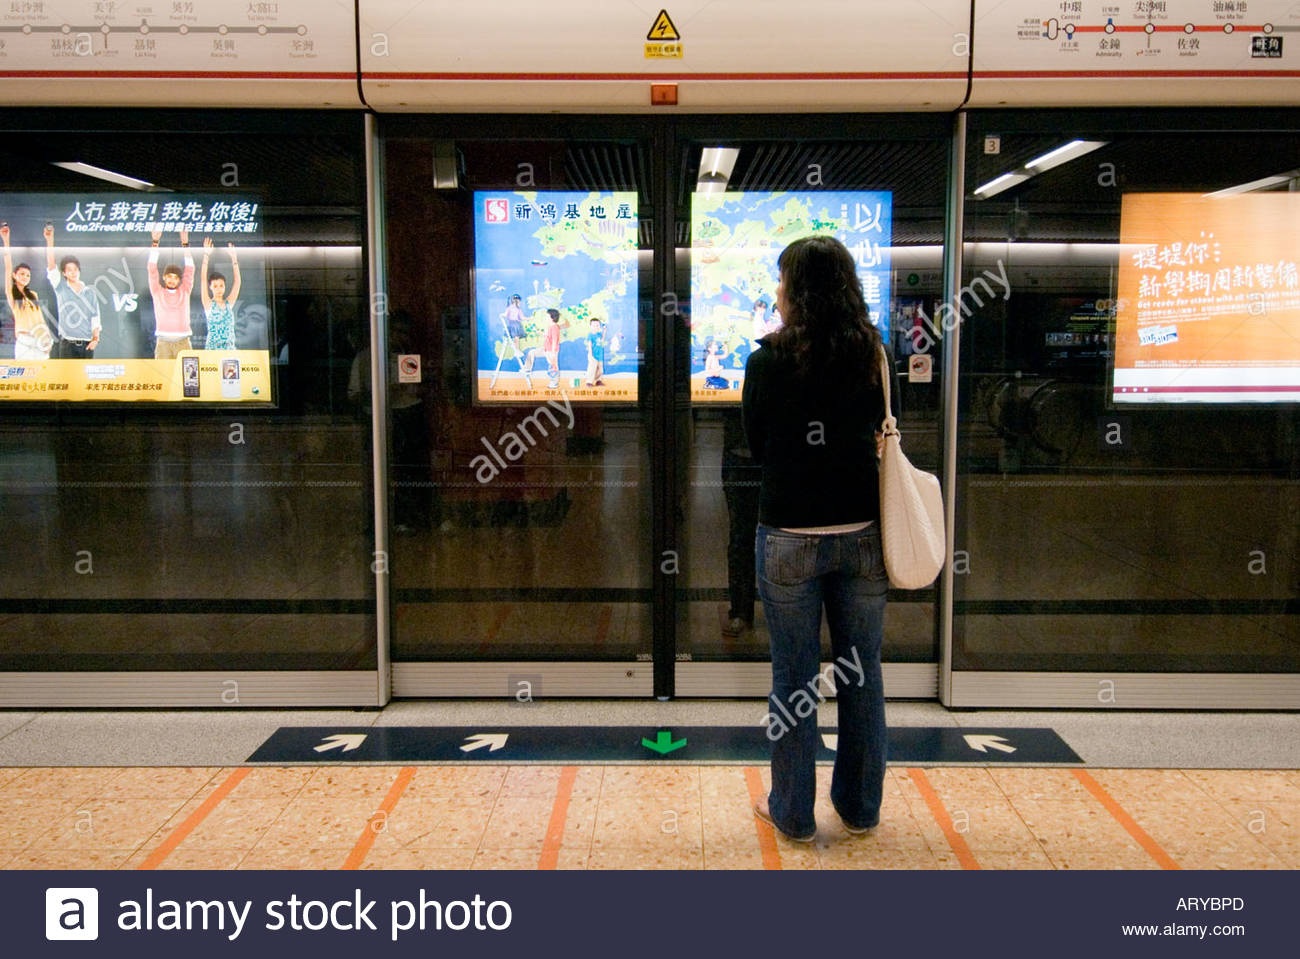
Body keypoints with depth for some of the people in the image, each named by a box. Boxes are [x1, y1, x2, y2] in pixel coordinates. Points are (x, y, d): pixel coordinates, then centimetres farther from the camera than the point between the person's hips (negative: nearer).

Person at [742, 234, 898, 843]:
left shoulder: (770, 359, -8)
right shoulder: (873, 355, 1)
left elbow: (756, 446, 2)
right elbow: (877, 434, 11)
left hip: (790, 539, -3)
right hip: (862, 535, 3)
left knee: (793, 678, 8)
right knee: (862, 674, 14)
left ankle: (792, 813, 21)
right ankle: (860, 808, 29)